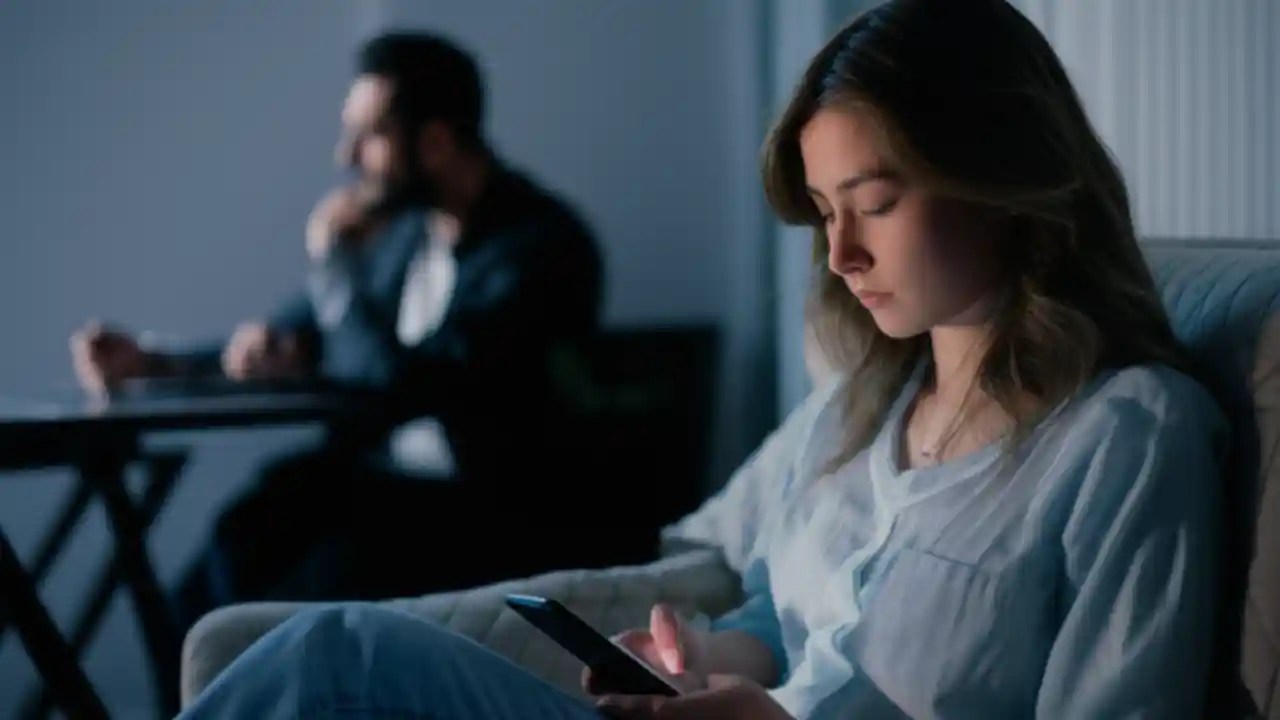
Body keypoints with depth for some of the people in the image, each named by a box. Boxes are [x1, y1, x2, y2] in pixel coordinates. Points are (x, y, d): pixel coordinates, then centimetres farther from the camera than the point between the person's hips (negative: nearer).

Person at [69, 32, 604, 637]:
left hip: (485, 517, -7)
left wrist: (333, 258, -10)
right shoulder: (399, 222, 10)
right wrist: (153, 366, 6)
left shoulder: (540, 244, -14)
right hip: (365, 479, 7)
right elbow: (286, 345, 21)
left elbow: (407, 387, -23)